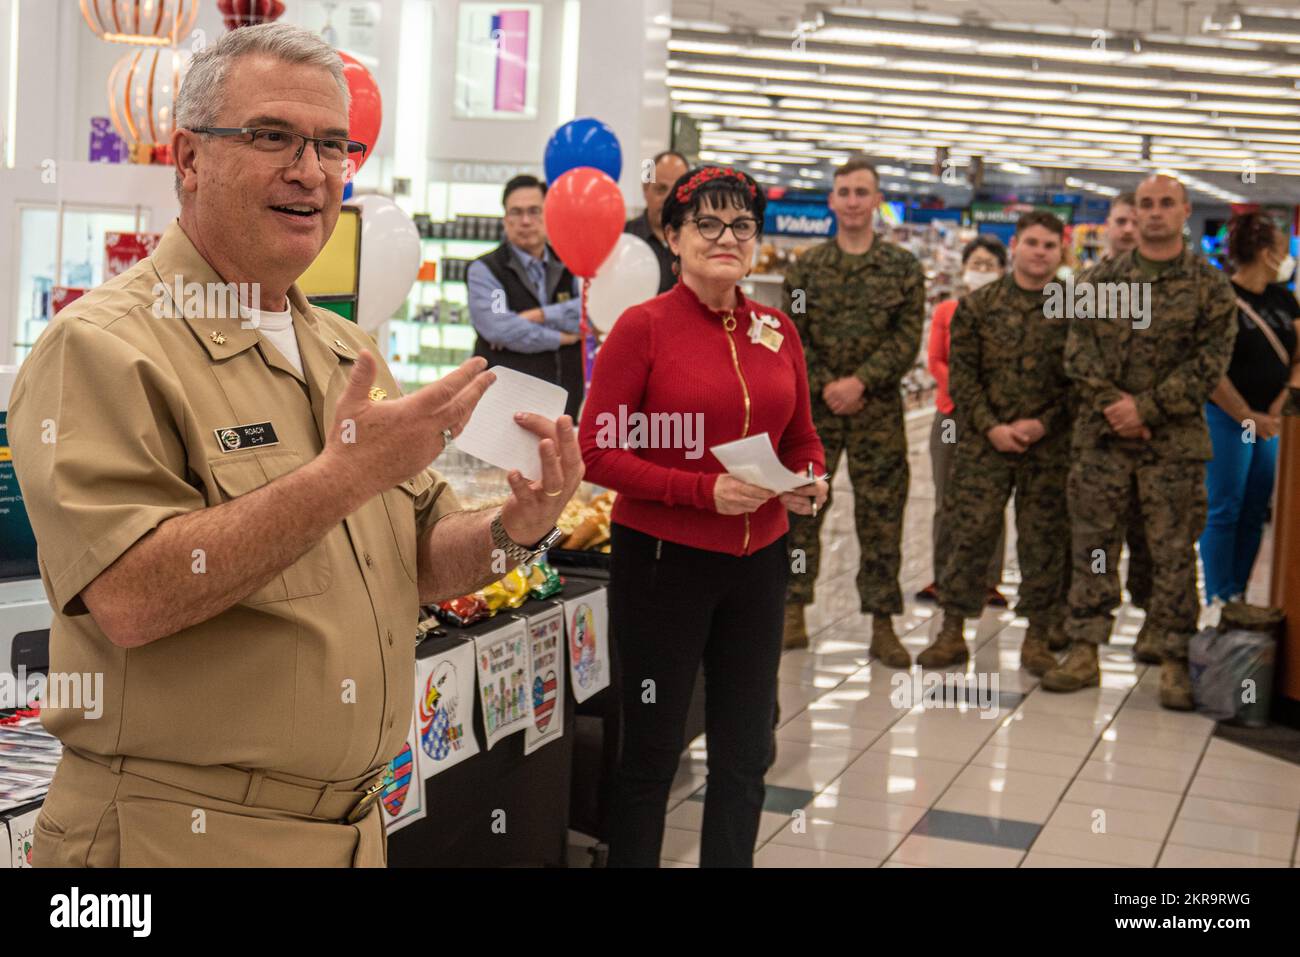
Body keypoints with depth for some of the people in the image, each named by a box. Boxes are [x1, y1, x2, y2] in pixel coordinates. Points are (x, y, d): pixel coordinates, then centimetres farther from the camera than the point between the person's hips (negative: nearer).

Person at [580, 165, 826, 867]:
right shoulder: (643, 327, -8)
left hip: (758, 562, 5)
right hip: (663, 558, -5)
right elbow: (596, 452, -11)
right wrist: (705, 490, -20)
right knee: (652, 751, 7)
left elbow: (801, 438, 17)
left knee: (745, 754, 13)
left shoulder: (777, 331, 6)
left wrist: (810, 480, -5)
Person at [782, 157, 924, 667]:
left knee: (881, 514, 2)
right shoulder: (806, 267, 7)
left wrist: (860, 381, -14)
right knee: (799, 506, 2)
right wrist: (825, 387, -10)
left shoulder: (903, 267, 4)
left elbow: (907, 338, -3)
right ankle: (793, 612, 14)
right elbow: (791, 337, 2)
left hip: (878, 409, -1)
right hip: (814, 404, 1)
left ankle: (882, 625, 9)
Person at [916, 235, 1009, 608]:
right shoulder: (945, 311, 9)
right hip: (951, 413, 2)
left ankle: (989, 582, 6)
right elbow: (935, 361, 4)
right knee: (946, 500, 6)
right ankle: (941, 578, 13)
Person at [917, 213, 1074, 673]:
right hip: (984, 441, 0)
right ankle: (952, 631, 9)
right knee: (967, 531, 0)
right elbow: (962, 373, 2)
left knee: (1043, 539, 4)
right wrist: (991, 427, -9)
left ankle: (1038, 635, 16)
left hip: (1049, 445, 0)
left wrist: (1044, 423, -11)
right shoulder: (978, 304, 6)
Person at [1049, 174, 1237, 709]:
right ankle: (1084, 653, 13)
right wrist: (1113, 404, -11)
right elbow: (1078, 351, 3)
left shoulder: (1209, 286, 2)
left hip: (1174, 441, -2)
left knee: (1173, 552, 2)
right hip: (1101, 435, 2)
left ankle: (1174, 664, 10)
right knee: (1091, 544, 5)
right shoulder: (1099, 280, 9)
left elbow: (1211, 363, -5)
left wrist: (1146, 406, -13)